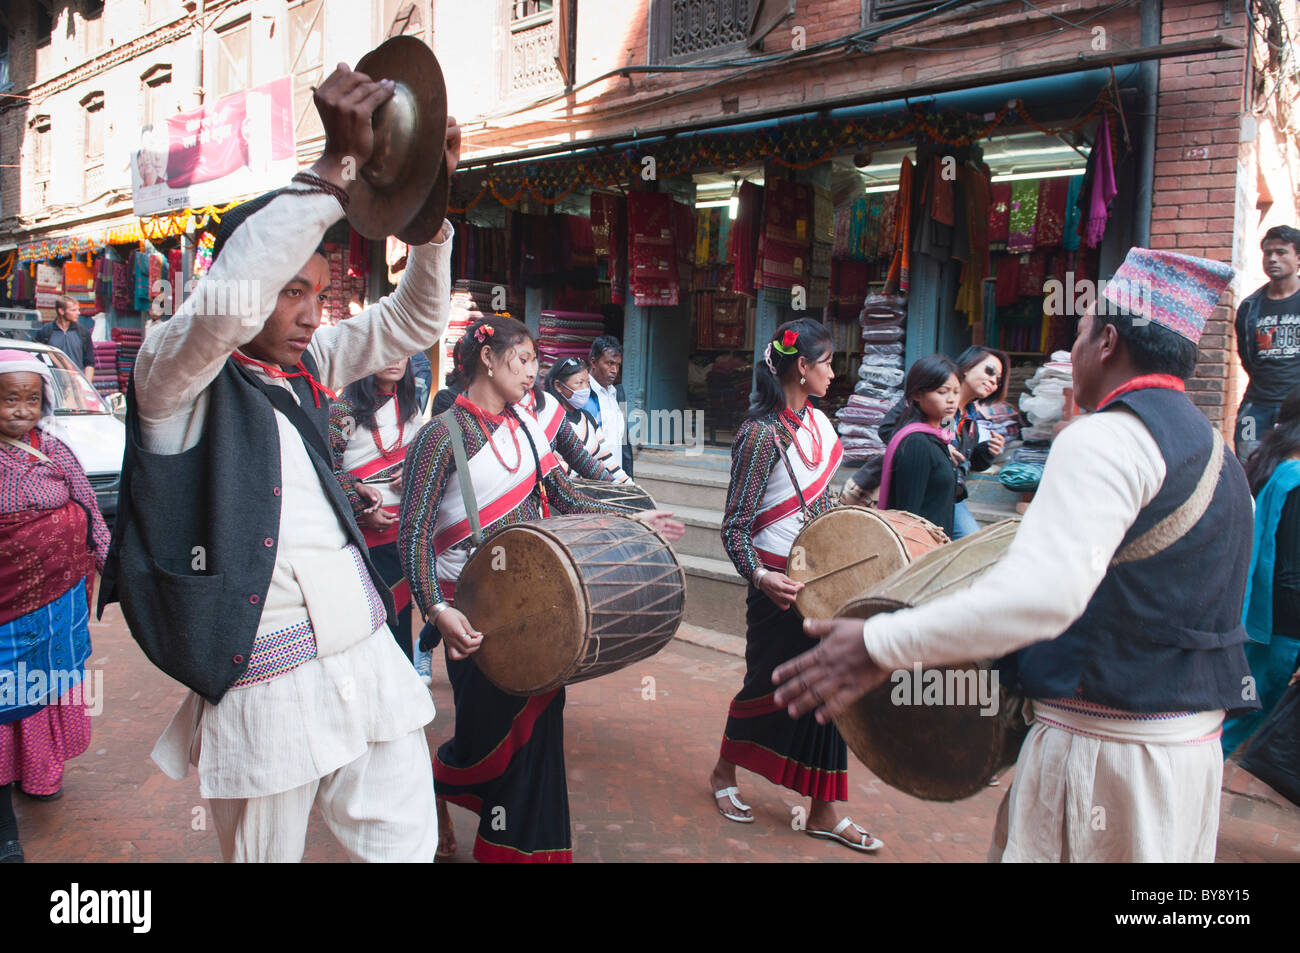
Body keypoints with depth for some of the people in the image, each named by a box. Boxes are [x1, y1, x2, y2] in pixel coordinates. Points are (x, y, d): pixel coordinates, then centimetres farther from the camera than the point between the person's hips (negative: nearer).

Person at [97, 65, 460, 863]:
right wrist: (338, 164, -28)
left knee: (407, 844, 8)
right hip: (265, 684, -5)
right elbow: (225, 302, -27)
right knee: (265, 852, 11)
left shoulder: (309, 363, 13)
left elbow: (412, 322, 11)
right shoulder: (174, 376, -6)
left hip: (367, 654, 6)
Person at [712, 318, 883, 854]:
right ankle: (724, 774, 35)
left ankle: (824, 812, 20)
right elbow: (736, 526, -19)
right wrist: (759, 576, -34)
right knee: (769, 685, 8)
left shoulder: (818, 421, 7)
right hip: (781, 584, -7)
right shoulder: (763, 434, -17)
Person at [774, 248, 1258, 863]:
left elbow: (1042, 592, -34)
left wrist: (880, 645, -31)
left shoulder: (1107, 438, -18)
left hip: (1103, 752, -9)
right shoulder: (1216, 453, 14)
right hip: (1193, 748, 10)